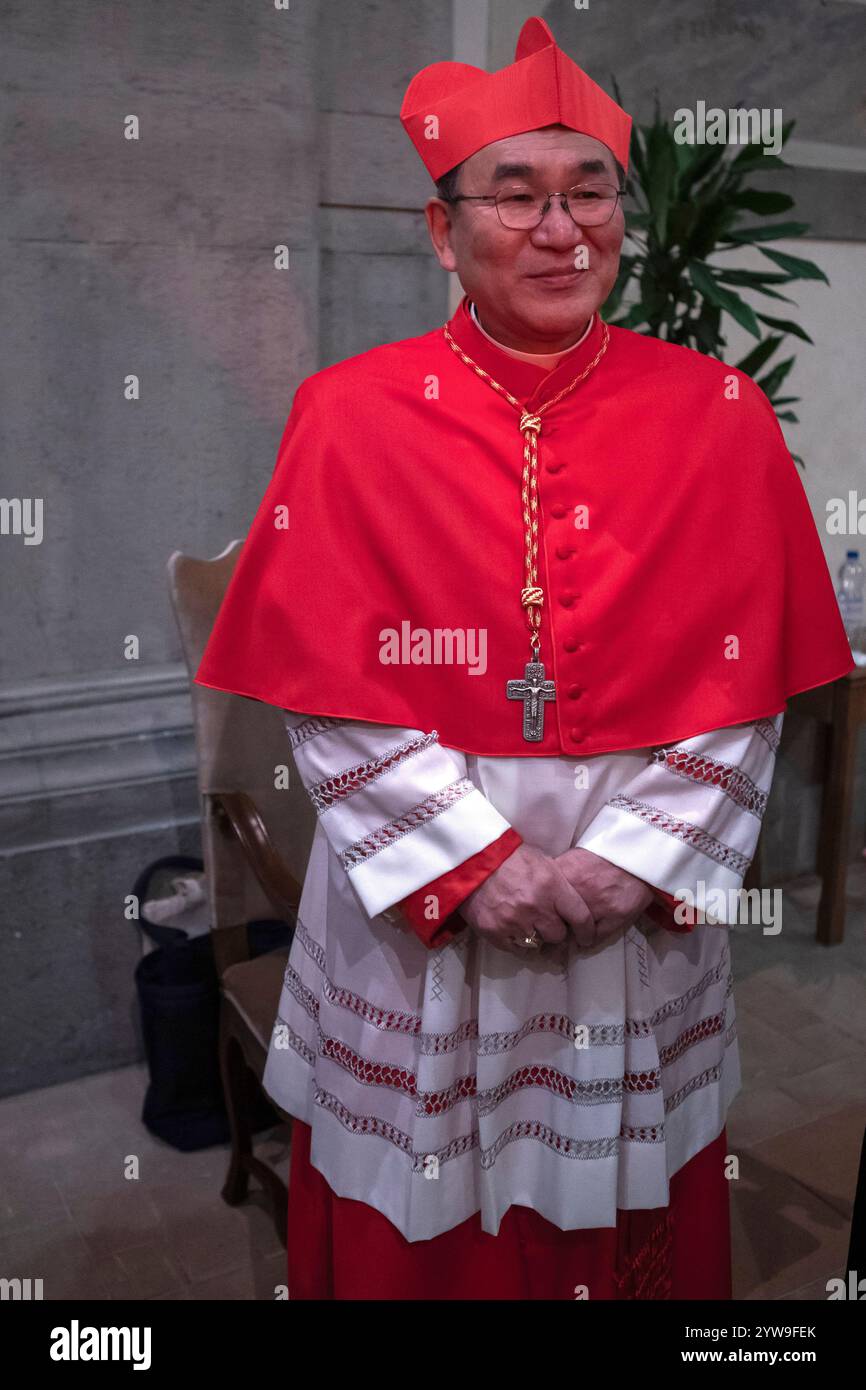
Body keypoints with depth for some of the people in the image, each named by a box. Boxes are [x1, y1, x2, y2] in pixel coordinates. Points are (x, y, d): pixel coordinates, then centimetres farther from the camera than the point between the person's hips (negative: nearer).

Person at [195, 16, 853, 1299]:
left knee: (625, 1207, 19)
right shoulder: (351, 414, -5)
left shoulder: (719, 416, -1)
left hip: (644, 891, 2)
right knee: (423, 1219, 17)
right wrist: (473, 864, -14)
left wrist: (635, 859, -12)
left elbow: (744, 687, -3)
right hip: (416, 890, -1)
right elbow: (324, 688, -8)